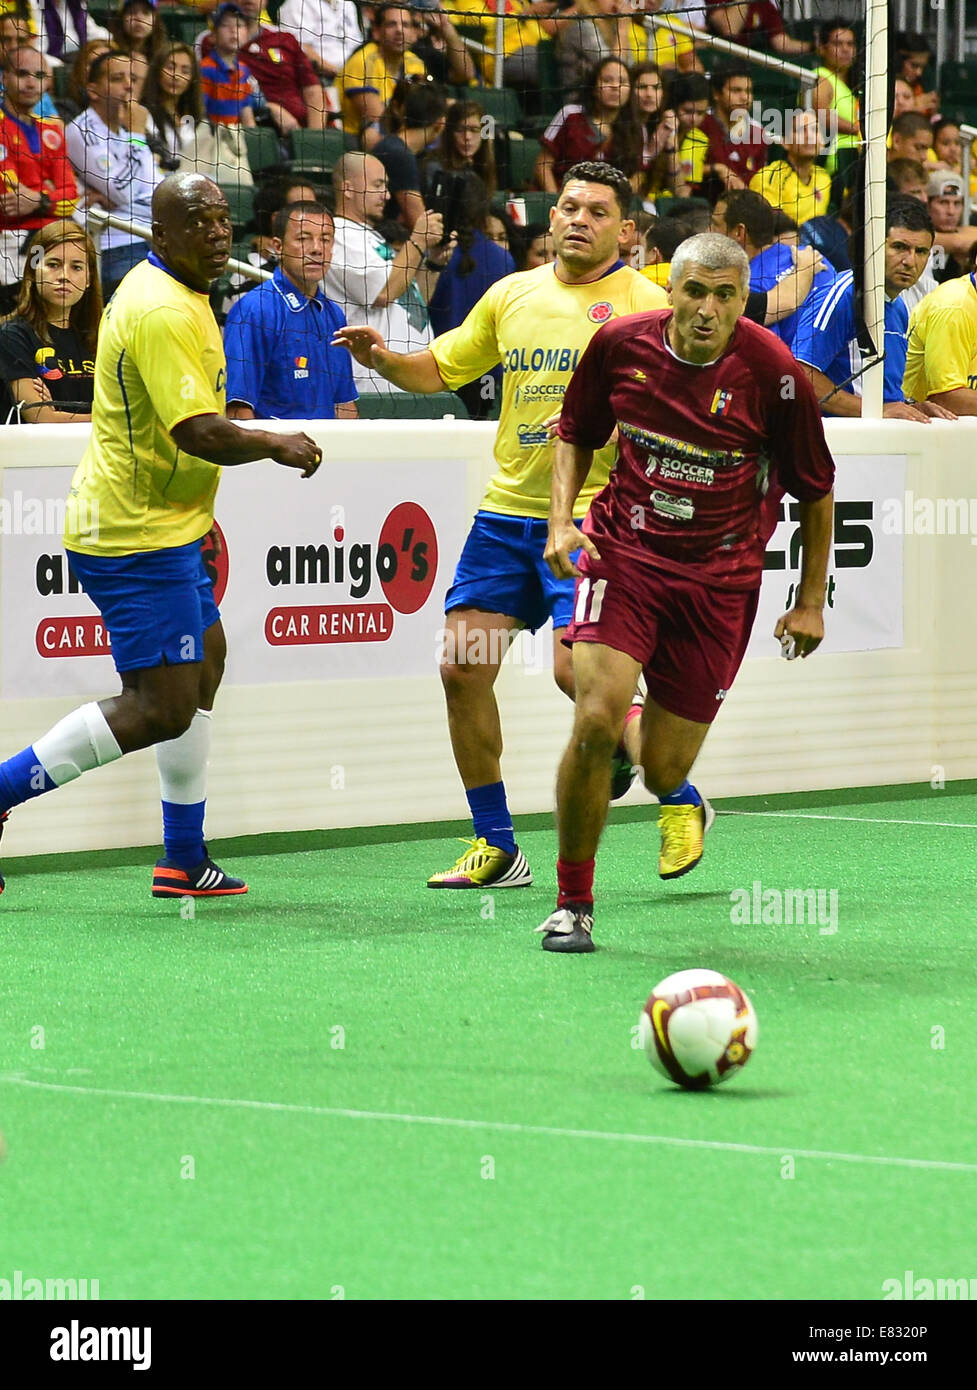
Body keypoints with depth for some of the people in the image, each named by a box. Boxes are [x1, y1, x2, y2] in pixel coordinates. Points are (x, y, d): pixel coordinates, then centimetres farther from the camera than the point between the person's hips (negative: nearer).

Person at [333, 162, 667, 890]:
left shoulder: (644, 304, -4)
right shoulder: (512, 294, 12)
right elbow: (440, 368, 20)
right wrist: (384, 359, 2)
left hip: (593, 516, -6)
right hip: (507, 511, 6)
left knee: (576, 667, -20)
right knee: (462, 667, 0)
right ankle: (496, 848, 12)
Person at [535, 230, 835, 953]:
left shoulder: (773, 373, -14)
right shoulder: (620, 345, -8)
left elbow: (816, 489, 0)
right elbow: (576, 433, 12)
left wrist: (810, 603, 4)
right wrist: (562, 521, -2)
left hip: (719, 579, -1)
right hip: (624, 551, 1)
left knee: (662, 769, 0)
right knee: (595, 722, -20)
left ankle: (679, 796, 42)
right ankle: (573, 904, -3)